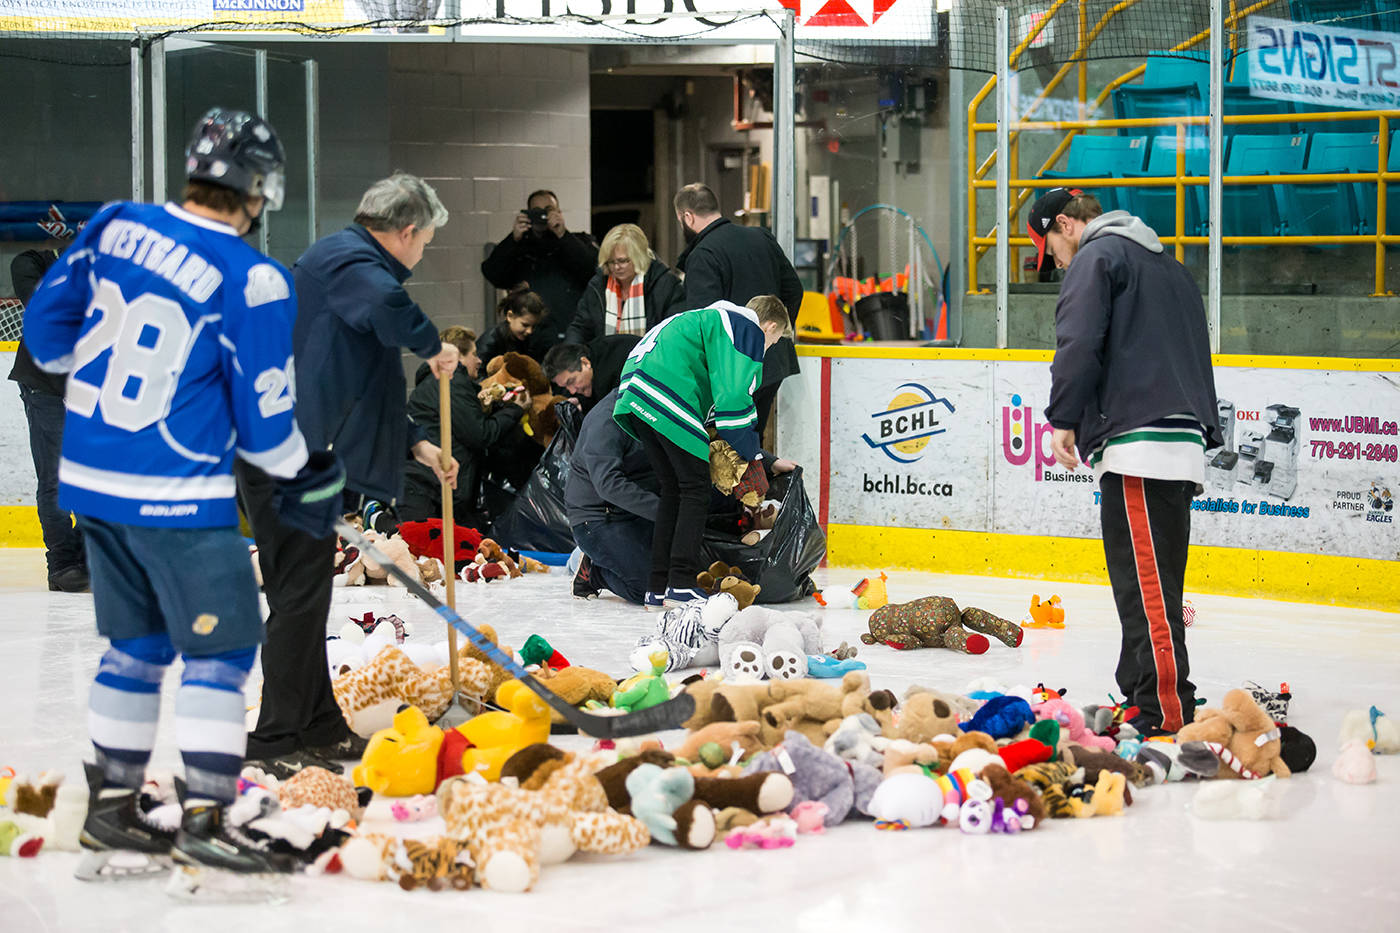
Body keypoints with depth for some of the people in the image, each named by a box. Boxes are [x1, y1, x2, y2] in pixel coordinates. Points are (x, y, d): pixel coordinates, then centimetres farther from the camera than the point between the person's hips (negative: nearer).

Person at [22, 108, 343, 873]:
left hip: (90, 477, 7)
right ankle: (203, 820, 0)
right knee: (220, 648, 4)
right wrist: (303, 476, 8)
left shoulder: (113, 227, 0)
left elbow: (46, 327, 10)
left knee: (138, 643, 18)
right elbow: (262, 416, -10)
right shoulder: (251, 281, -16)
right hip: (175, 493, -7)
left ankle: (111, 807, 23)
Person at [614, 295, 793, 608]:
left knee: (671, 488, 14)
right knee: (696, 488, -2)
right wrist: (749, 454, 0)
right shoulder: (750, 330, 2)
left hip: (634, 390, 9)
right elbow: (733, 396, -10)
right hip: (667, 399, -9)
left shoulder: (713, 319, 33)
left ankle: (658, 589, 12)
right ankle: (681, 586, -8)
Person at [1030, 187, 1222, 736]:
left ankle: (1165, 706, -16)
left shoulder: (1096, 257, -1)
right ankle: (1141, 693, 18)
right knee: (1153, 581, 13)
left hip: (1138, 442, -10)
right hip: (1181, 441, 10)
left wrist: (1064, 418, -7)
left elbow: (1079, 342, -14)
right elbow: (1195, 353, 30)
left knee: (1145, 581, -12)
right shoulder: (1167, 265, 28)